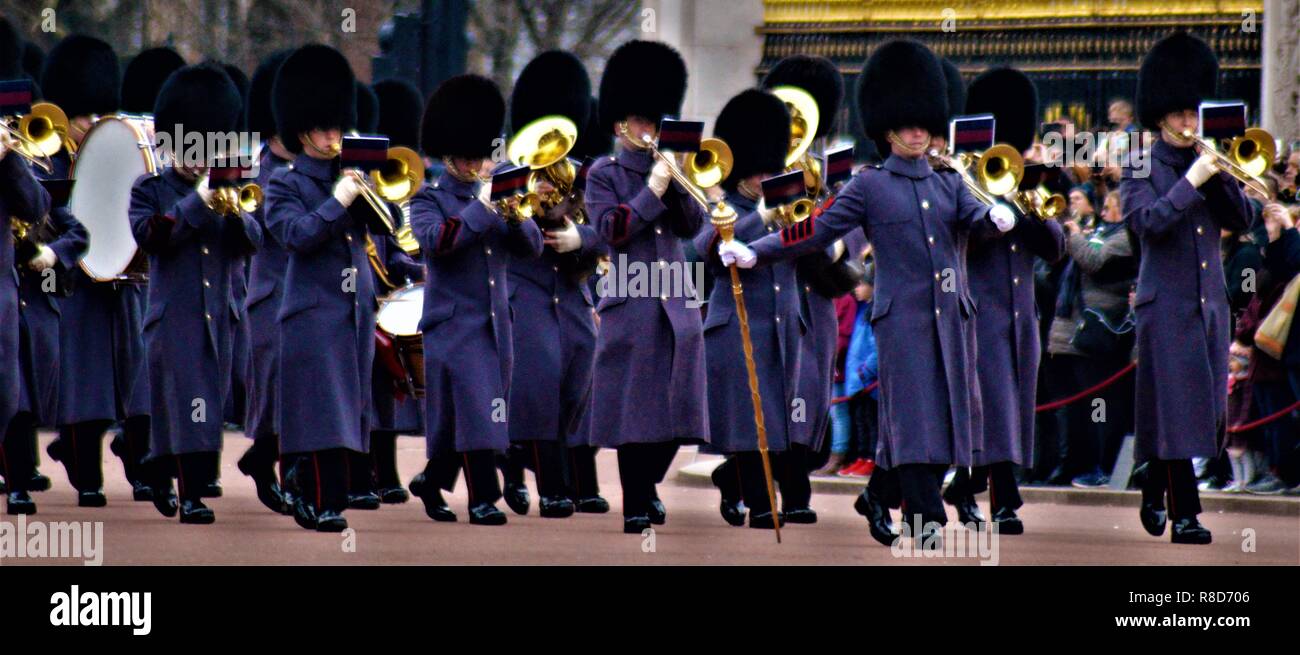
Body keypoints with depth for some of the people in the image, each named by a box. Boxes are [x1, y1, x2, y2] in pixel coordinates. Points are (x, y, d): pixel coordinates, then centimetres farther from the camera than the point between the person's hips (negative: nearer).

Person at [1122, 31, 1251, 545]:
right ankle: (1184, 517, -8)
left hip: (1211, 303, 5)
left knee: (1205, 405, 8)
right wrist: (1191, 181, -20)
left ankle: (1154, 496, 26)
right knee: (1177, 407, -9)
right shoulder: (1141, 168, -2)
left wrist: (1220, 176, -8)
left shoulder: (1207, 162, 12)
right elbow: (1146, 221, -17)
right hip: (1167, 305, -5)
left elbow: (1240, 219, 6)